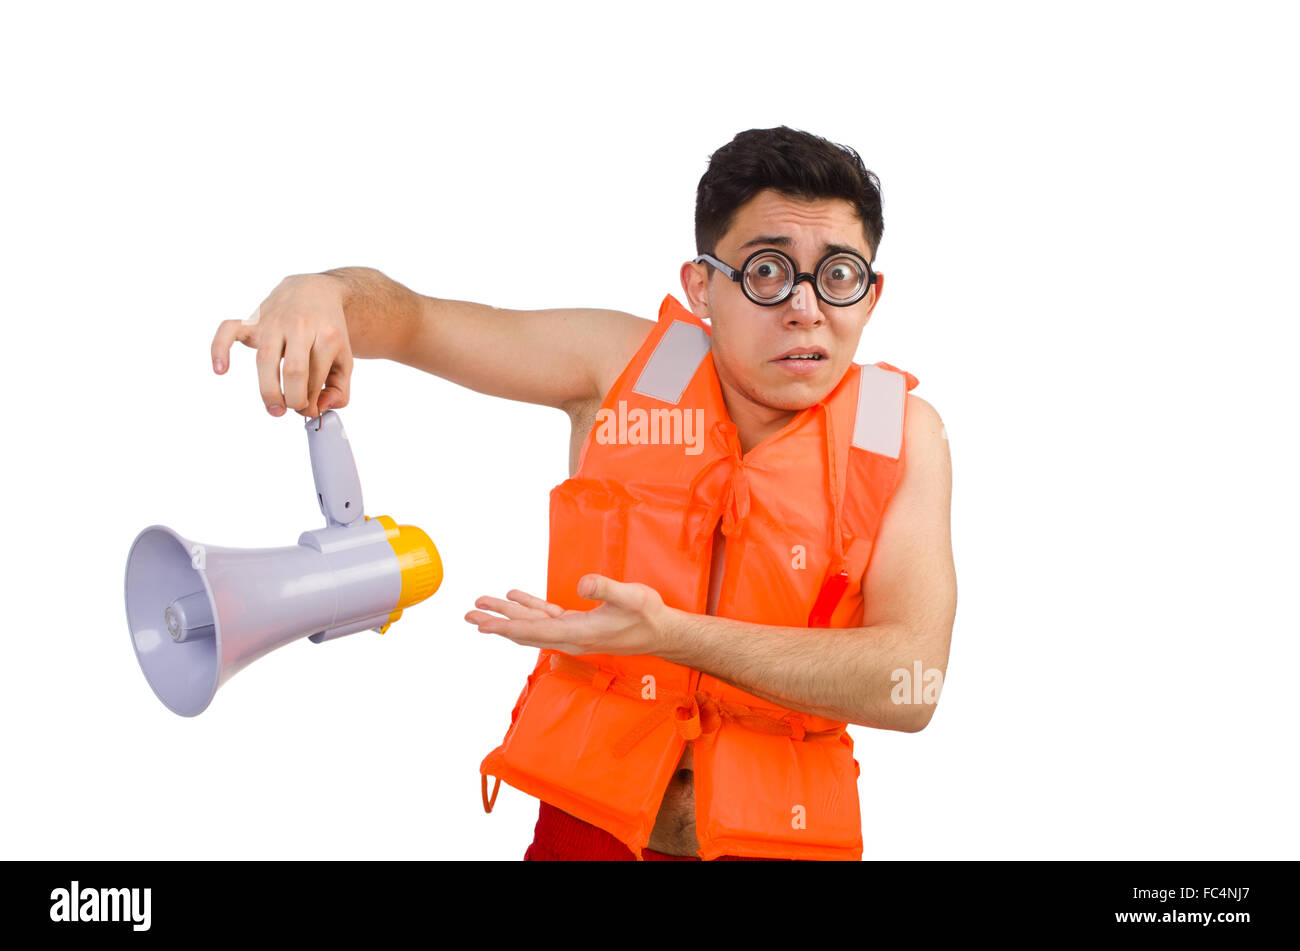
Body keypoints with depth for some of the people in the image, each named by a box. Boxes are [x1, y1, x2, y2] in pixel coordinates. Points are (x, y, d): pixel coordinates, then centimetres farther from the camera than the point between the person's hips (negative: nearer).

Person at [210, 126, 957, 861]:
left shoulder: (903, 434, -10)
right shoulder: (626, 362, -7)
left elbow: (911, 681, -20)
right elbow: (411, 318, -2)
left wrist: (672, 634, -29)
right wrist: (320, 293, -25)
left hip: (780, 838, -1)